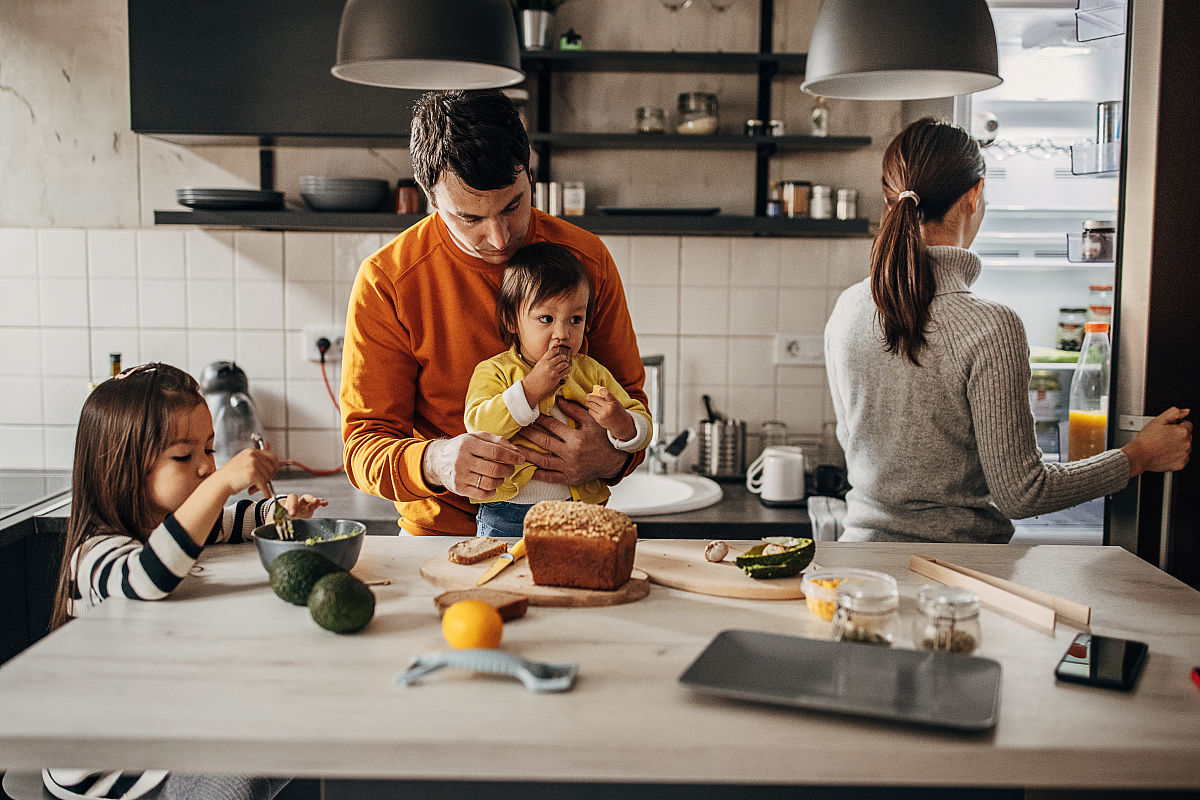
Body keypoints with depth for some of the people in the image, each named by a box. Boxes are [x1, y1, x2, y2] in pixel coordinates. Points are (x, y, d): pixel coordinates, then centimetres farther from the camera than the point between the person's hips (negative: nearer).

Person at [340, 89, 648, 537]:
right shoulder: (386, 282, -12)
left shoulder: (587, 259, -4)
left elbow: (629, 397, 5)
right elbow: (364, 445, -10)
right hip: (440, 531, 0)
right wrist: (434, 462, -33)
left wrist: (611, 457, -19)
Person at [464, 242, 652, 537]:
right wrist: (531, 388, -17)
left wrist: (621, 424, -16)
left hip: (579, 512, 2)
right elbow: (478, 427, -15)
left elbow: (643, 430, 8)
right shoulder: (493, 372, 3)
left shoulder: (592, 373, 10)